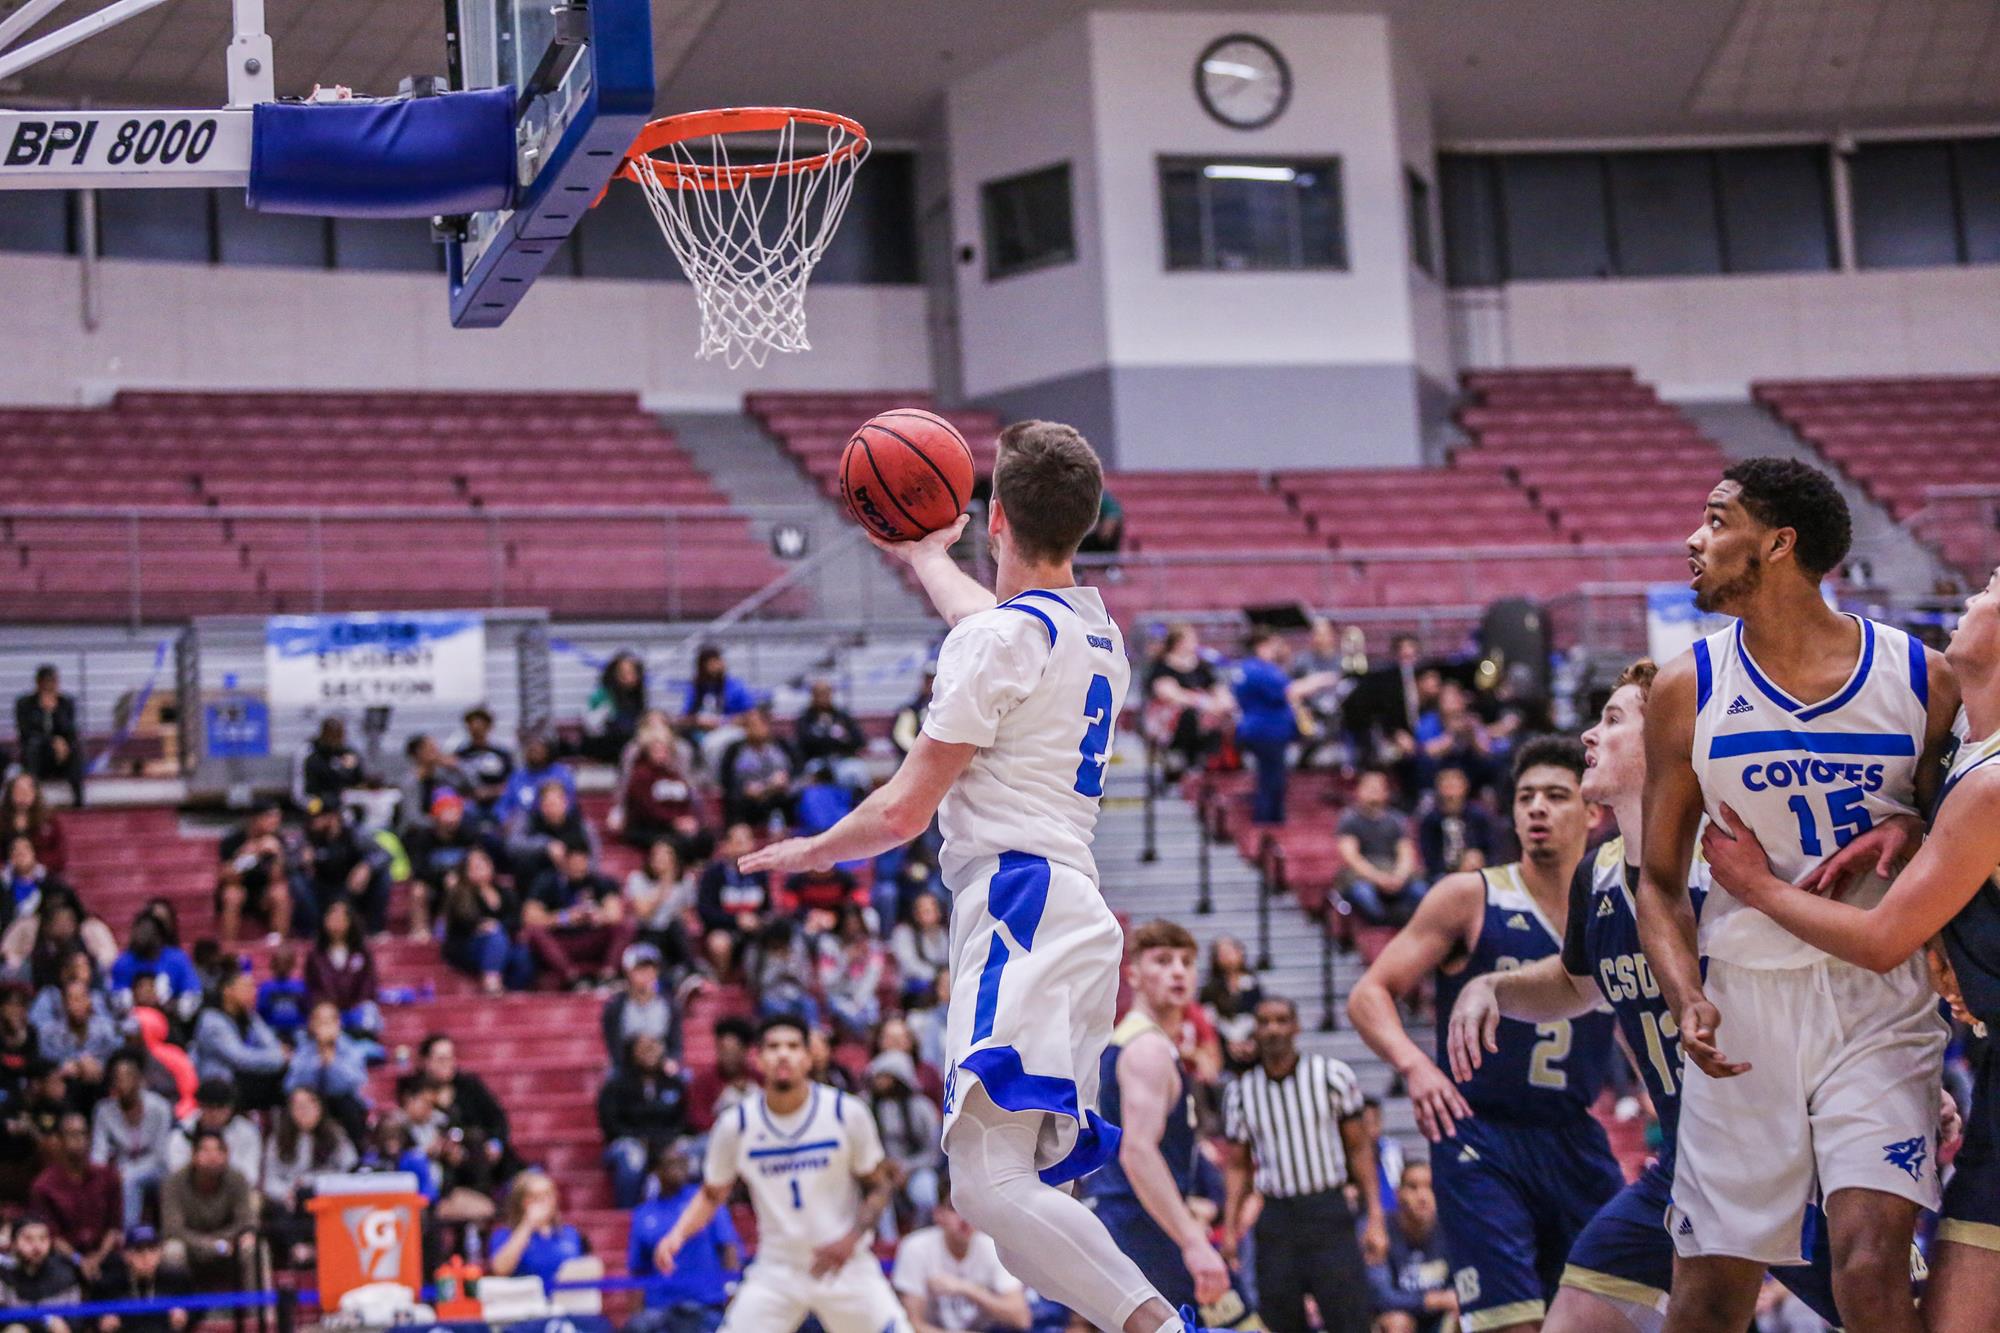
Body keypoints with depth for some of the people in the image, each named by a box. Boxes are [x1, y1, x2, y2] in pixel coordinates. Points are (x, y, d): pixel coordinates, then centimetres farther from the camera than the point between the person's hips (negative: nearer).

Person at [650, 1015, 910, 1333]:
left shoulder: (847, 1113, -8)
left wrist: (851, 1238, -16)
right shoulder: (735, 1125, -5)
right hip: (777, 1269, 1)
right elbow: (712, 1195, 9)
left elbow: (878, 1188, 2)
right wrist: (677, 1234, -10)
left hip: (847, 1267, 0)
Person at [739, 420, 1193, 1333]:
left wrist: (809, 851, 12)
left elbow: (903, 813, -7)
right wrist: (927, 559, 65)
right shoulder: (1097, 633, 20)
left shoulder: (997, 637, -7)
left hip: (1020, 909, -10)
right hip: (1072, 907, 10)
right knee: (1023, 1183, 9)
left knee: (991, 1184, -22)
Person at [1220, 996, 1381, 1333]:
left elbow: (1360, 1149, 4)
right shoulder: (1240, 1093, 6)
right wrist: (1229, 1229, 4)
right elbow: (1236, 1166, 13)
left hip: (1329, 1215, -2)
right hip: (1276, 1218, 2)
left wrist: (1375, 1218, -2)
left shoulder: (1333, 1076, 0)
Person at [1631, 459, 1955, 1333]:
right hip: (1744, 997, 2)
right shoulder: (1689, 689, 1)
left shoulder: (1922, 679, -1)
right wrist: (1686, 997, -12)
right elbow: (1660, 878, 6)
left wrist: (1908, 835, -13)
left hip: (1879, 1000, -1)